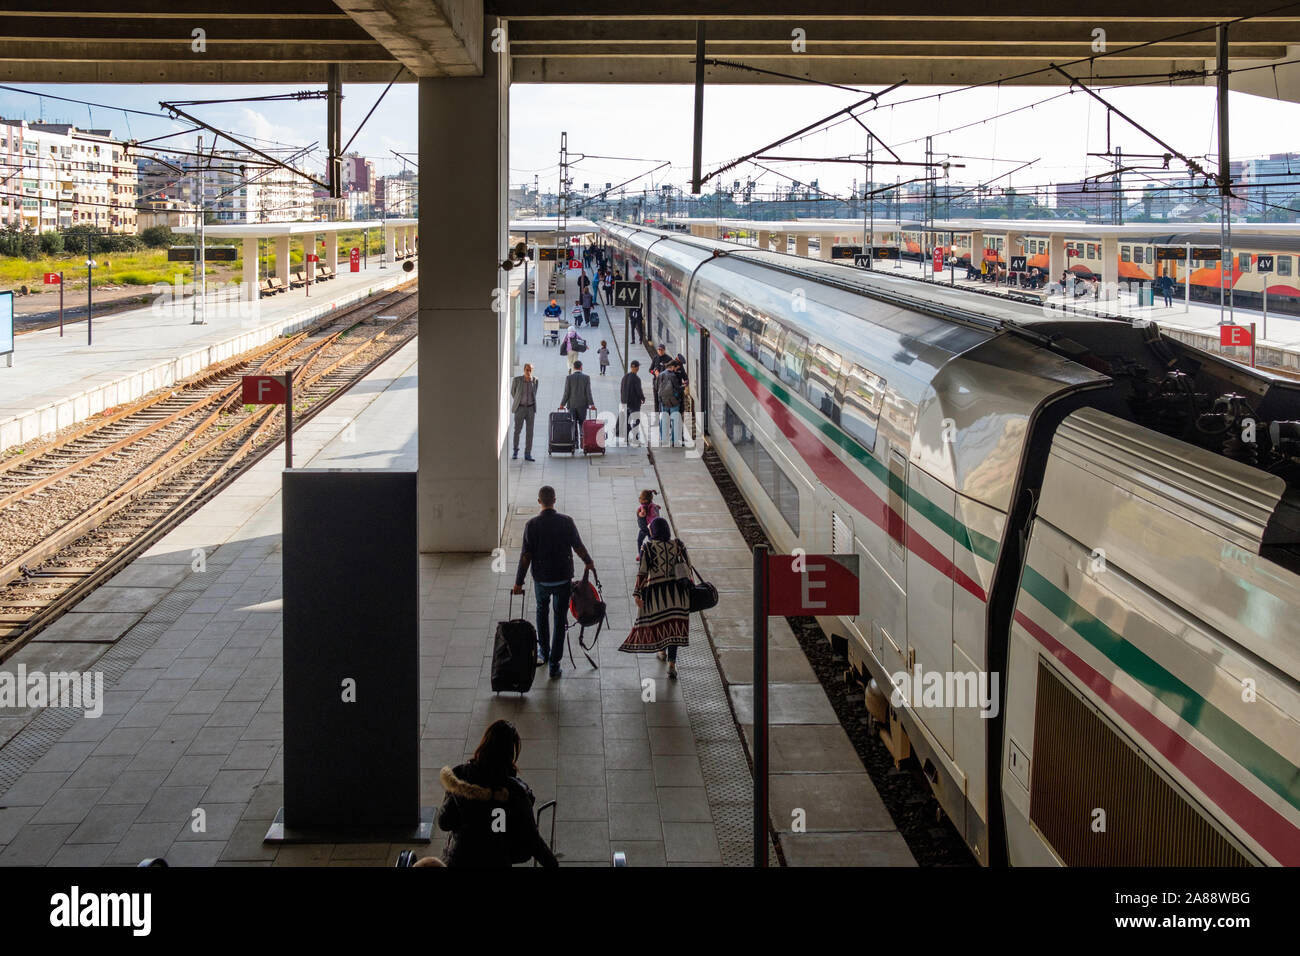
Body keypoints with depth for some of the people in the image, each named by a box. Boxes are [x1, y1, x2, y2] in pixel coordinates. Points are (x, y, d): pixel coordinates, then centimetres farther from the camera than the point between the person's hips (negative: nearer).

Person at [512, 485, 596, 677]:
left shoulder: (532, 524, -12)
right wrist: (589, 562, 18)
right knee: (560, 620, 7)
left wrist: (519, 582, -4)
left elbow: (526, 556, -11)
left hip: (541, 578, 0)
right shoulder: (566, 521, -10)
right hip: (563, 578, 0)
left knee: (542, 611, 27)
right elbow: (578, 547, -2)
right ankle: (554, 664, 7)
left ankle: (543, 652, 34)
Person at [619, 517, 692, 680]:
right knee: (673, 625, 1)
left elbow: (642, 572, -11)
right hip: (677, 592, 1)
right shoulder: (678, 545, 0)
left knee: (658, 621, 22)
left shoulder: (648, 547, -8)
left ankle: (662, 651, 44)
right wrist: (690, 589, 16)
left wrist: (637, 593, -8)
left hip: (655, 591, -1)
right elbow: (688, 567, 4)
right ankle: (672, 665, -8)